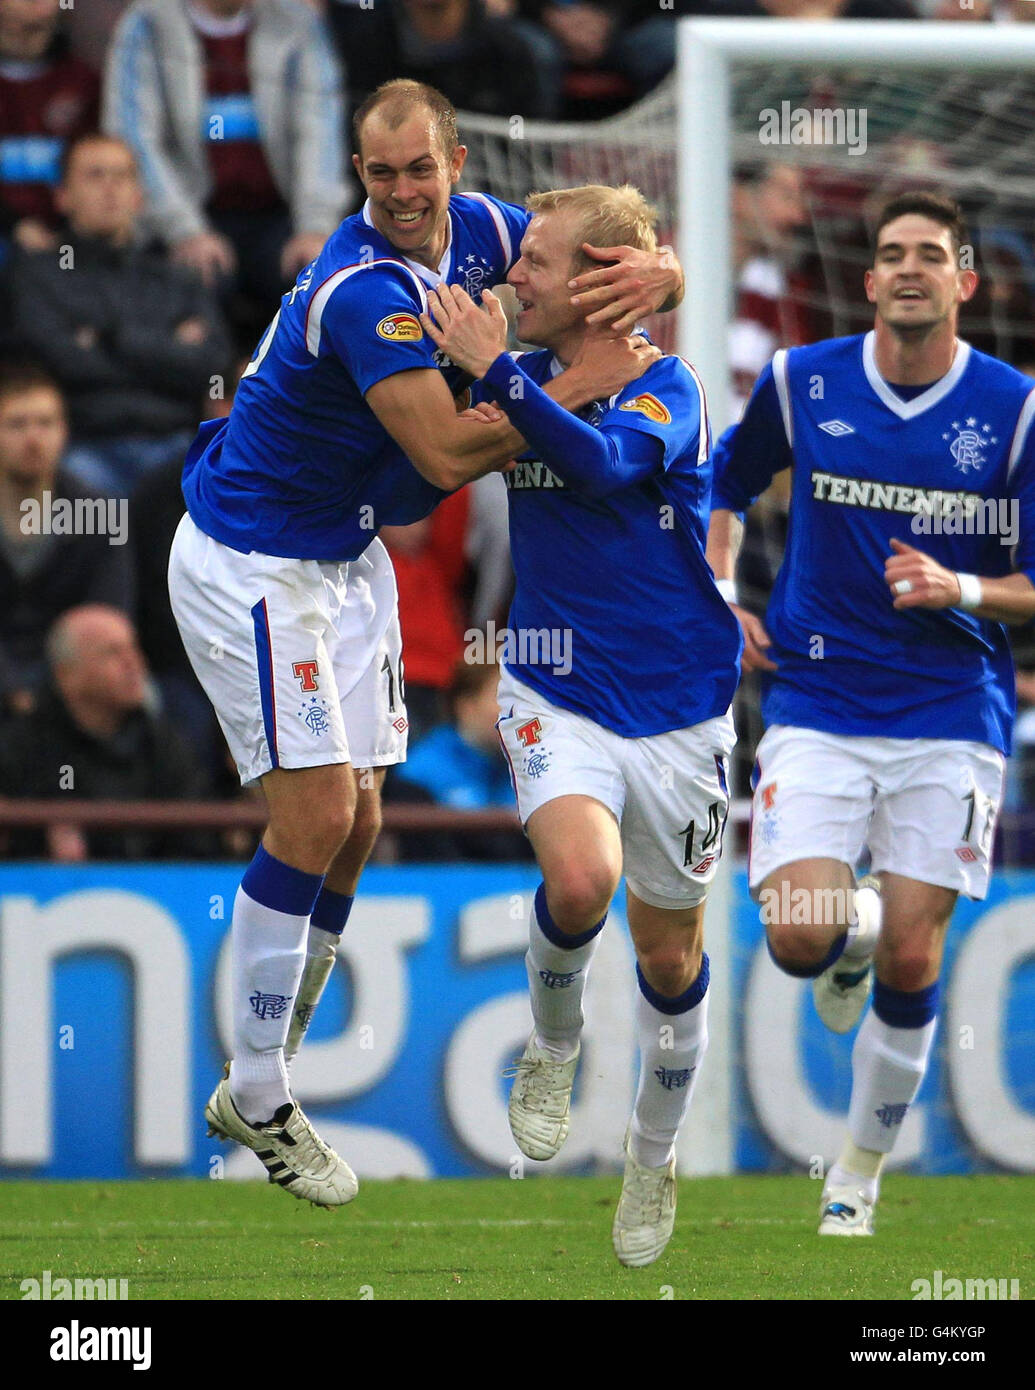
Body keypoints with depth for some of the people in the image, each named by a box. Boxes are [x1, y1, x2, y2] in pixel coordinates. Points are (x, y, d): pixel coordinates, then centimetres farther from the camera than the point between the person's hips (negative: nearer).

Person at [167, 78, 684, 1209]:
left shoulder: (475, 229, -3)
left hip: (347, 558, 9)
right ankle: (257, 1097, -3)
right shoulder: (362, 290, -29)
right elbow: (447, 454, -33)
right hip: (252, 565, -9)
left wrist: (654, 275, -20)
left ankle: (260, 1083, 17)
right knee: (317, 815, -13)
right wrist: (579, 384, -26)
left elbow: (650, 271, 4)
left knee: (354, 822, 7)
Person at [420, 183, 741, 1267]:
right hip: (556, 689, 2)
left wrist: (494, 371, -30)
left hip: (677, 704, -2)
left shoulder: (666, 386, -11)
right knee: (580, 875, -28)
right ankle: (552, 1046, 3)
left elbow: (602, 464, -32)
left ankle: (653, 1159, 33)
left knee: (668, 953, 10)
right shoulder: (523, 383, 2)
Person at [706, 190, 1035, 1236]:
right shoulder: (800, 384, 1)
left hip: (951, 717, -1)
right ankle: (856, 929, 23)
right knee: (798, 942, -15)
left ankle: (859, 1176, 17)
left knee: (909, 967, -3)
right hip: (816, 706, 1)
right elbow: (725, 484, 20)